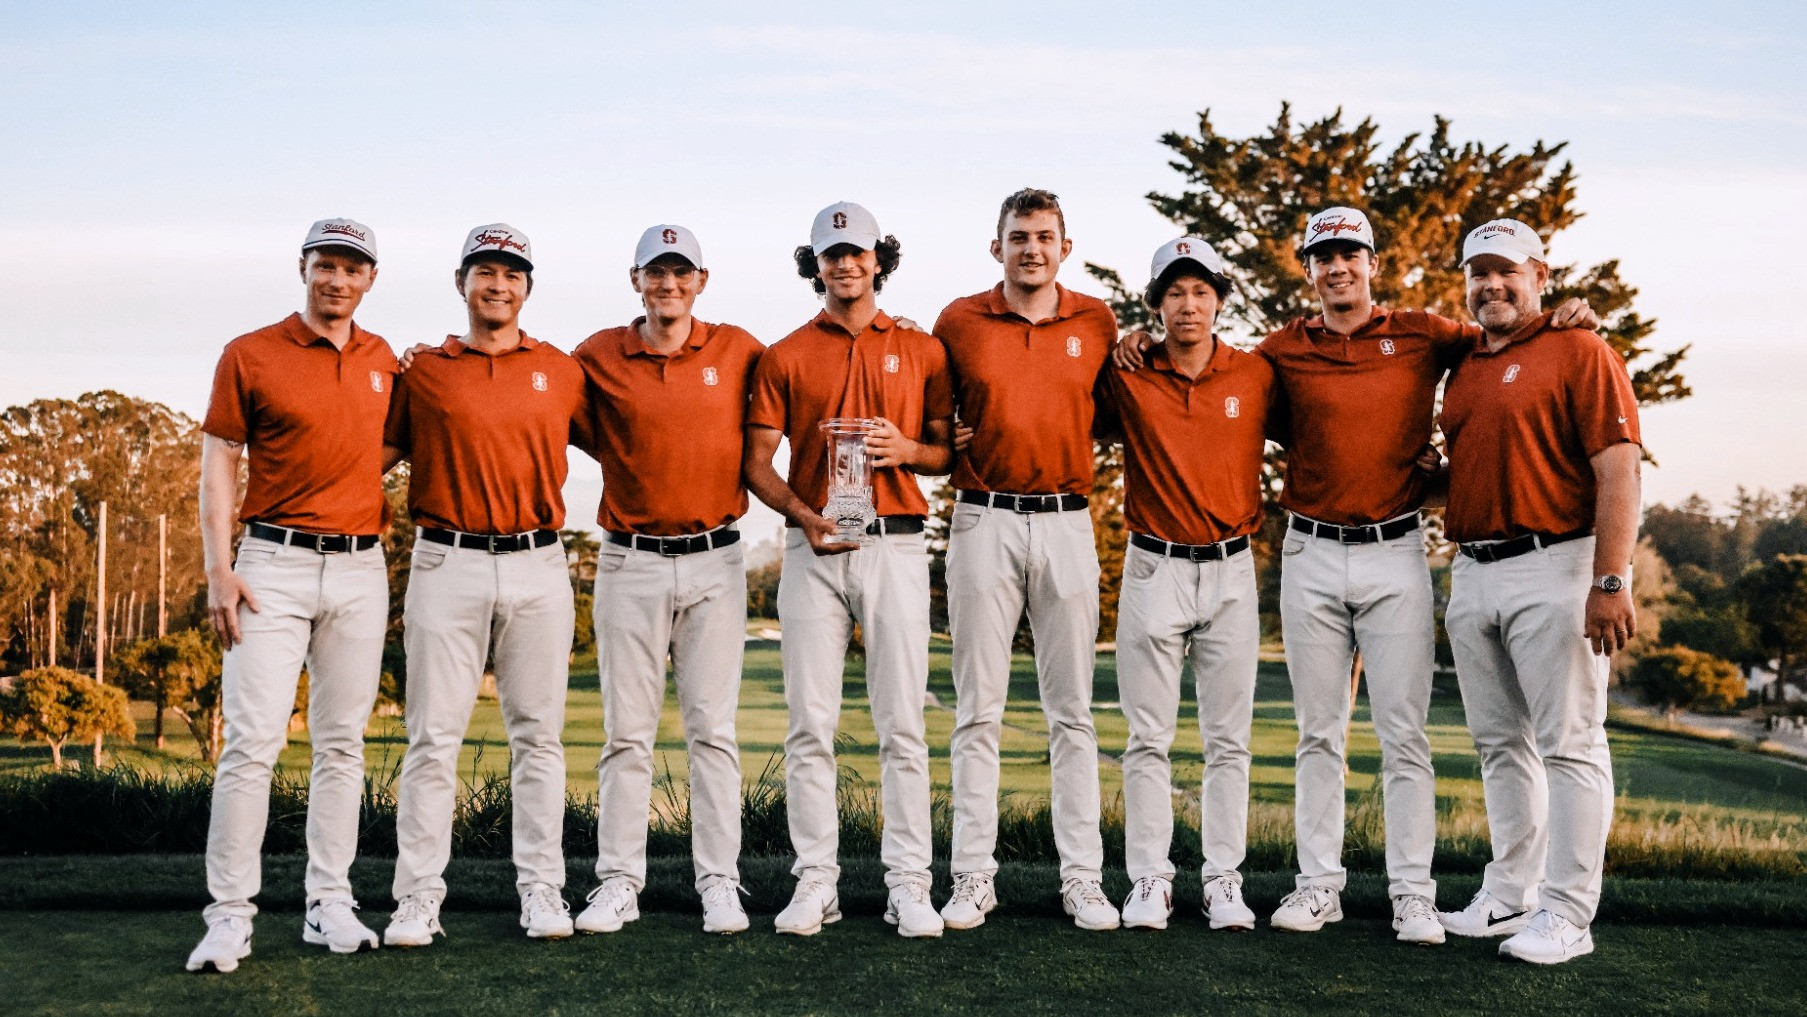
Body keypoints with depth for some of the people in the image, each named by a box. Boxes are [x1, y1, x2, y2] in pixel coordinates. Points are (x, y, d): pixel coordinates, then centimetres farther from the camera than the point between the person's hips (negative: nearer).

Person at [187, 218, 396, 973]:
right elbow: (218, 464, -1)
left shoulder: (382, 360, 11)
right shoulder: (249, 356, 0)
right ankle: (229, 914, -1)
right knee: (253, 740, -8)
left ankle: (329, 903, 14)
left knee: (342, 741, 6)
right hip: (274, 566, -4)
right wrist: (218, 570, -9)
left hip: (360, 569, 4)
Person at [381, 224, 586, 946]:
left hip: (538, 566, 1)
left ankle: (542, 889, 12)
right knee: (434, 736, -1)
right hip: (448, 564, -1)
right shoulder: (422, 371, 7)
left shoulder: (561, 370, 10)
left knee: (538, 734, 5)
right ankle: (419, 898, 5)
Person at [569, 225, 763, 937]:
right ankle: (619, 880, 12)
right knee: (627, 730, 4)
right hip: (630, 562, 0)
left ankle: (720, 882, 8)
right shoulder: (597, 357, 3)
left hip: (715, 560, 0)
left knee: (712, 727, 2)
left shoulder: (739, 351, 4)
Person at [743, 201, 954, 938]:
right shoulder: (785, 356, 10)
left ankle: (909, 884, 4)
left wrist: (907, 449, -10)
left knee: (902, 723, -1)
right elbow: (757, 461, 6)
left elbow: (949, 450, 12)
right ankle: (815, 881, 8)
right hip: (813, 549, 1)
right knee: (810, 723, 1)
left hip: (896, 546, 0)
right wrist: (803, 514, -11)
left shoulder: (921, 350, 11)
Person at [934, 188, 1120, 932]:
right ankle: (973, 877, 9)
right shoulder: (959, 322, 4)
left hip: (1066, 524, 1)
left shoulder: (1097, 323, 7)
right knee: (978, 710, 2)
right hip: (983, 524, -1)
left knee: (1072, 711, 4)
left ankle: (1083, 879, 10)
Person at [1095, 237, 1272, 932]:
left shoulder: (1258, 377, 3)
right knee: (1148, 738, 2)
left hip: (1231, 569, 1)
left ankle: (1223, 880, 14)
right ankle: (1149, 881, 9)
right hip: (1154, 569, -1)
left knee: (1228, 739, 6)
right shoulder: (1126, 380, 0)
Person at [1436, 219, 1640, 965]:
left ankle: (1566, 915, 4)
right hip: (1472, 574, 8)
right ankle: (1508, 897, 24)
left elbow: (1618, 468, -13)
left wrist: (1610, 581, -20)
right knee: (1499, 744, 13)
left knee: (1569, 743, -2)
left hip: (1553, 569, -7)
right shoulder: (1464, 368, 16)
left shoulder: (1578, 351, -5)